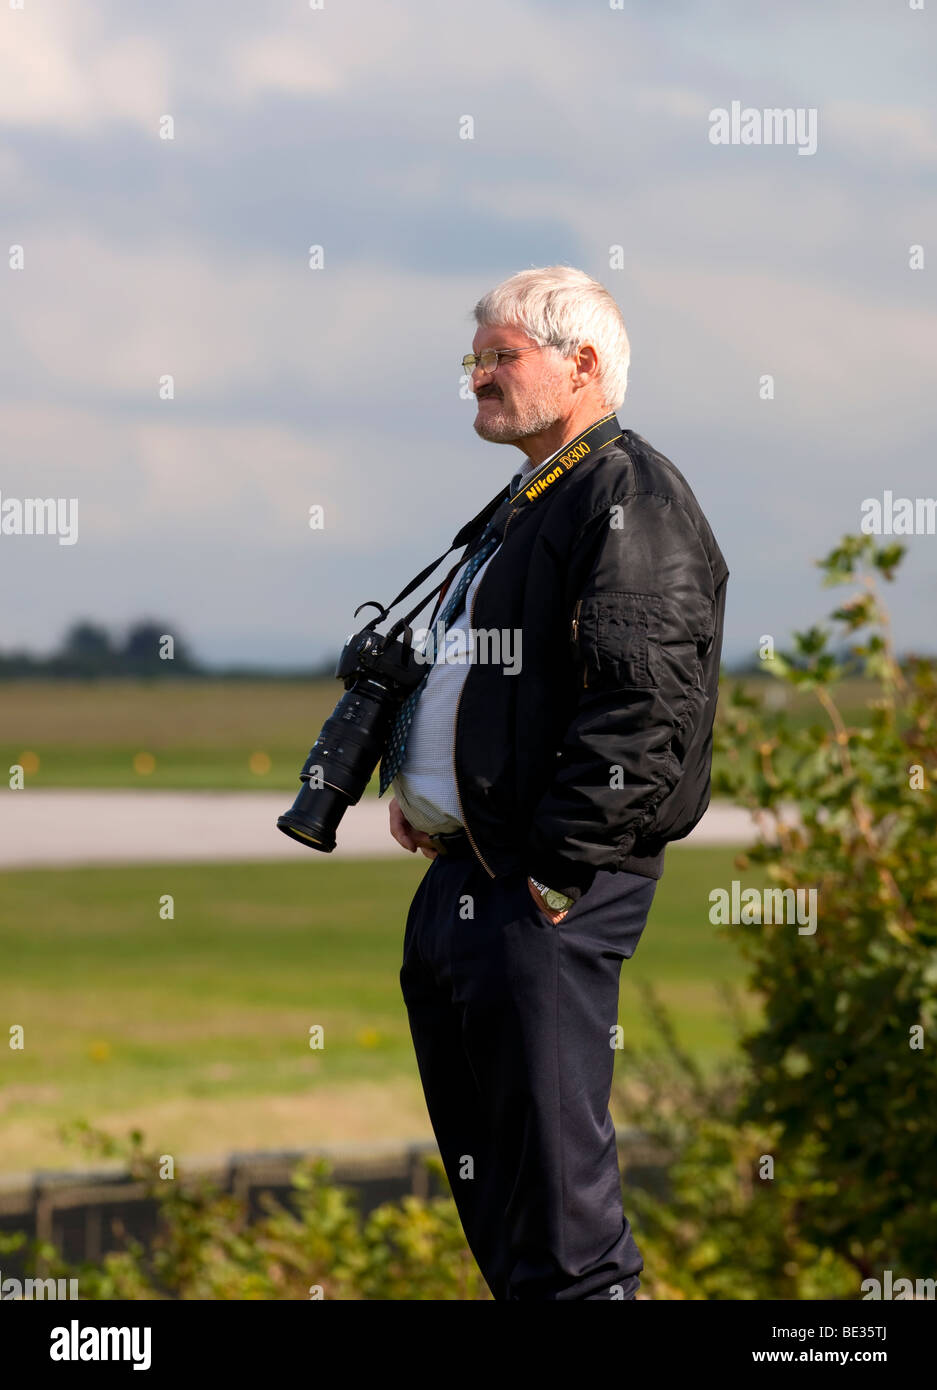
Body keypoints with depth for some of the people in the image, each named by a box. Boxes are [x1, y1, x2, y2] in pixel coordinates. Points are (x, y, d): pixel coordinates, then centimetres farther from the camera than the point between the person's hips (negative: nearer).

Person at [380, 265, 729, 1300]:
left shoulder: (630, 496, -11)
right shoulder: (522, 506, 20)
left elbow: (643, 708, -20)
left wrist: (557, 873, -22)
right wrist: (409, 779, 16)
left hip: (546, 890, -10)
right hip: (457, 879, 10)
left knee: (551, 1197, -11)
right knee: (477, 1167, 15)